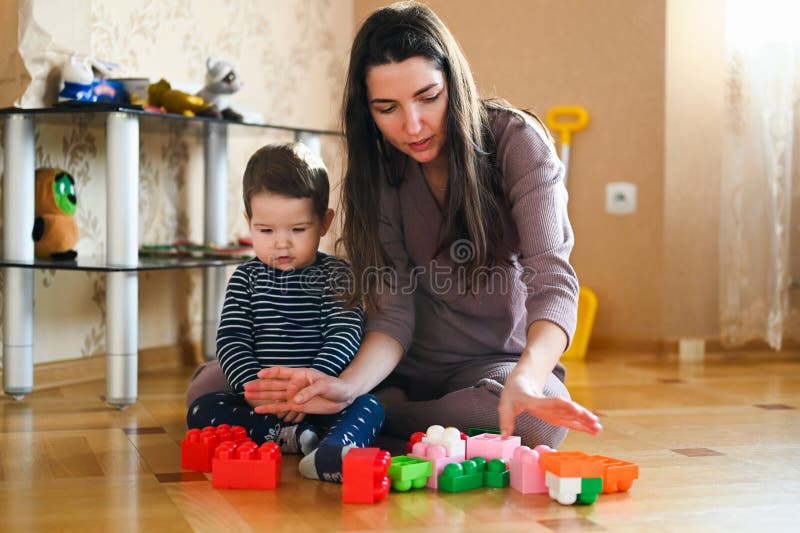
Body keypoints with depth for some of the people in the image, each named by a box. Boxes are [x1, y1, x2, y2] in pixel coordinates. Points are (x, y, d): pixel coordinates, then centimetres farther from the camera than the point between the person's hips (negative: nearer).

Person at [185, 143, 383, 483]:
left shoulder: (336, 275, 3)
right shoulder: (247, 278, 10)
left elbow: (344, 336, -8)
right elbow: (231, 340, 2)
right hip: (258, 401, 2)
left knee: (369, 408, -30)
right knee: (201, 410, -22)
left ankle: (328, 454, -59)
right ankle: (292, 437, -32)